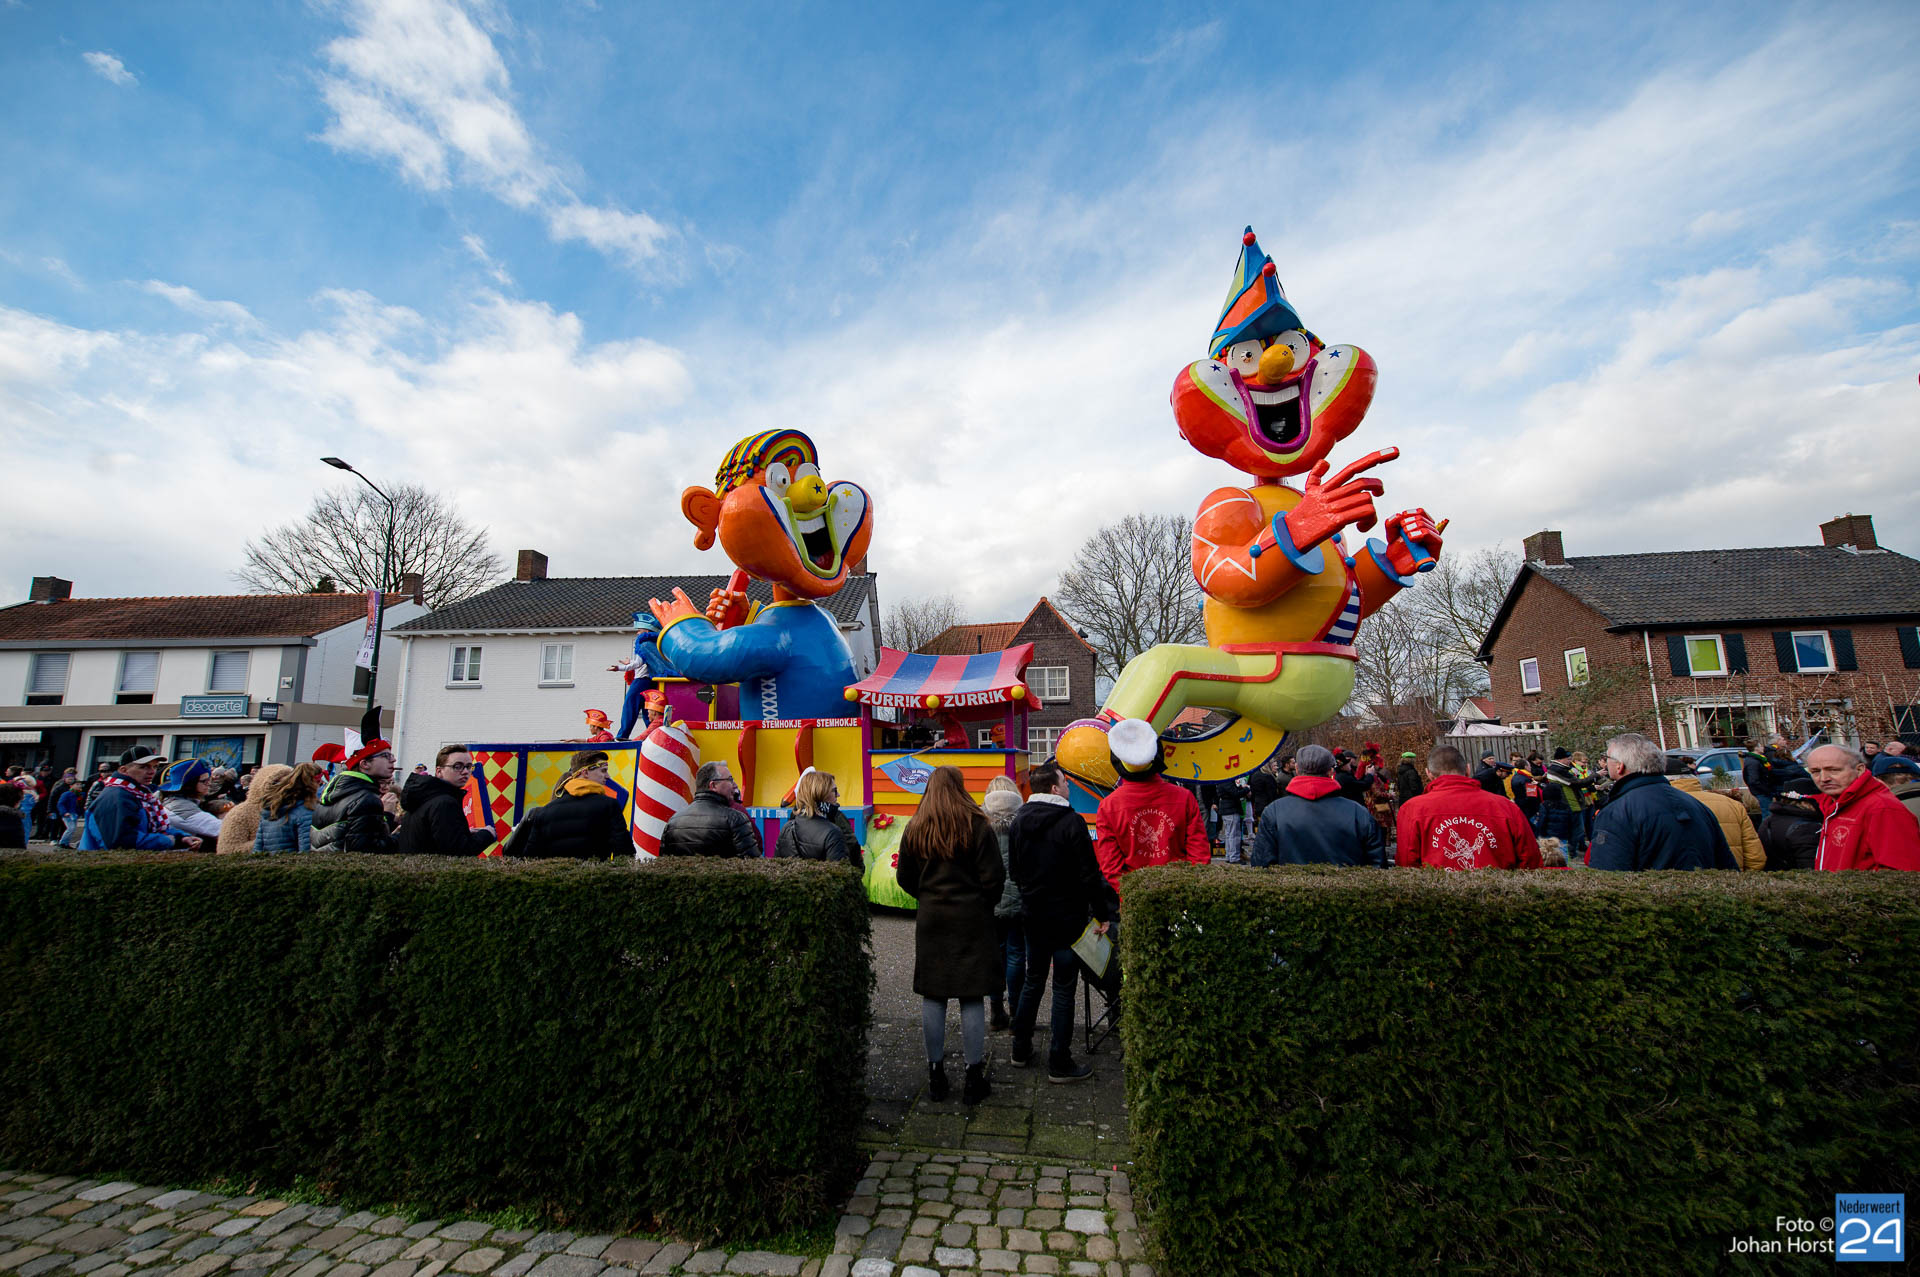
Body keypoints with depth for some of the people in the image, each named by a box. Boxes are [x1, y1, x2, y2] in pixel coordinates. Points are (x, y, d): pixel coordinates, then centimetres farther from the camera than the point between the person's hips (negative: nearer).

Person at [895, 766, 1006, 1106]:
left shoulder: (914, 829, 2)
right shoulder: (977, 825, -8)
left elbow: (906, 880, 8)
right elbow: (993, 877, -8)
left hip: (930, 920, 3)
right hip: (971, 919, -3)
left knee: (932, 997, 10)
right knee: (972, 999, 4)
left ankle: (935, 1075, 19)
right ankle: (974, 1078, 11)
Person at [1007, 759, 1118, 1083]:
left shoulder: (1018, 822, 3)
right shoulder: (1071, 822, -17)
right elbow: (1089, 875, -16)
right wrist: (1103, 915, -8)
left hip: (1033, 916, 6)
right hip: (1067, 918, -6)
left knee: (1032, 981, 20)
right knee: (1063, 988, 4)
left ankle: (1021, 1047, 30)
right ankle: (1059, 1063, 12)